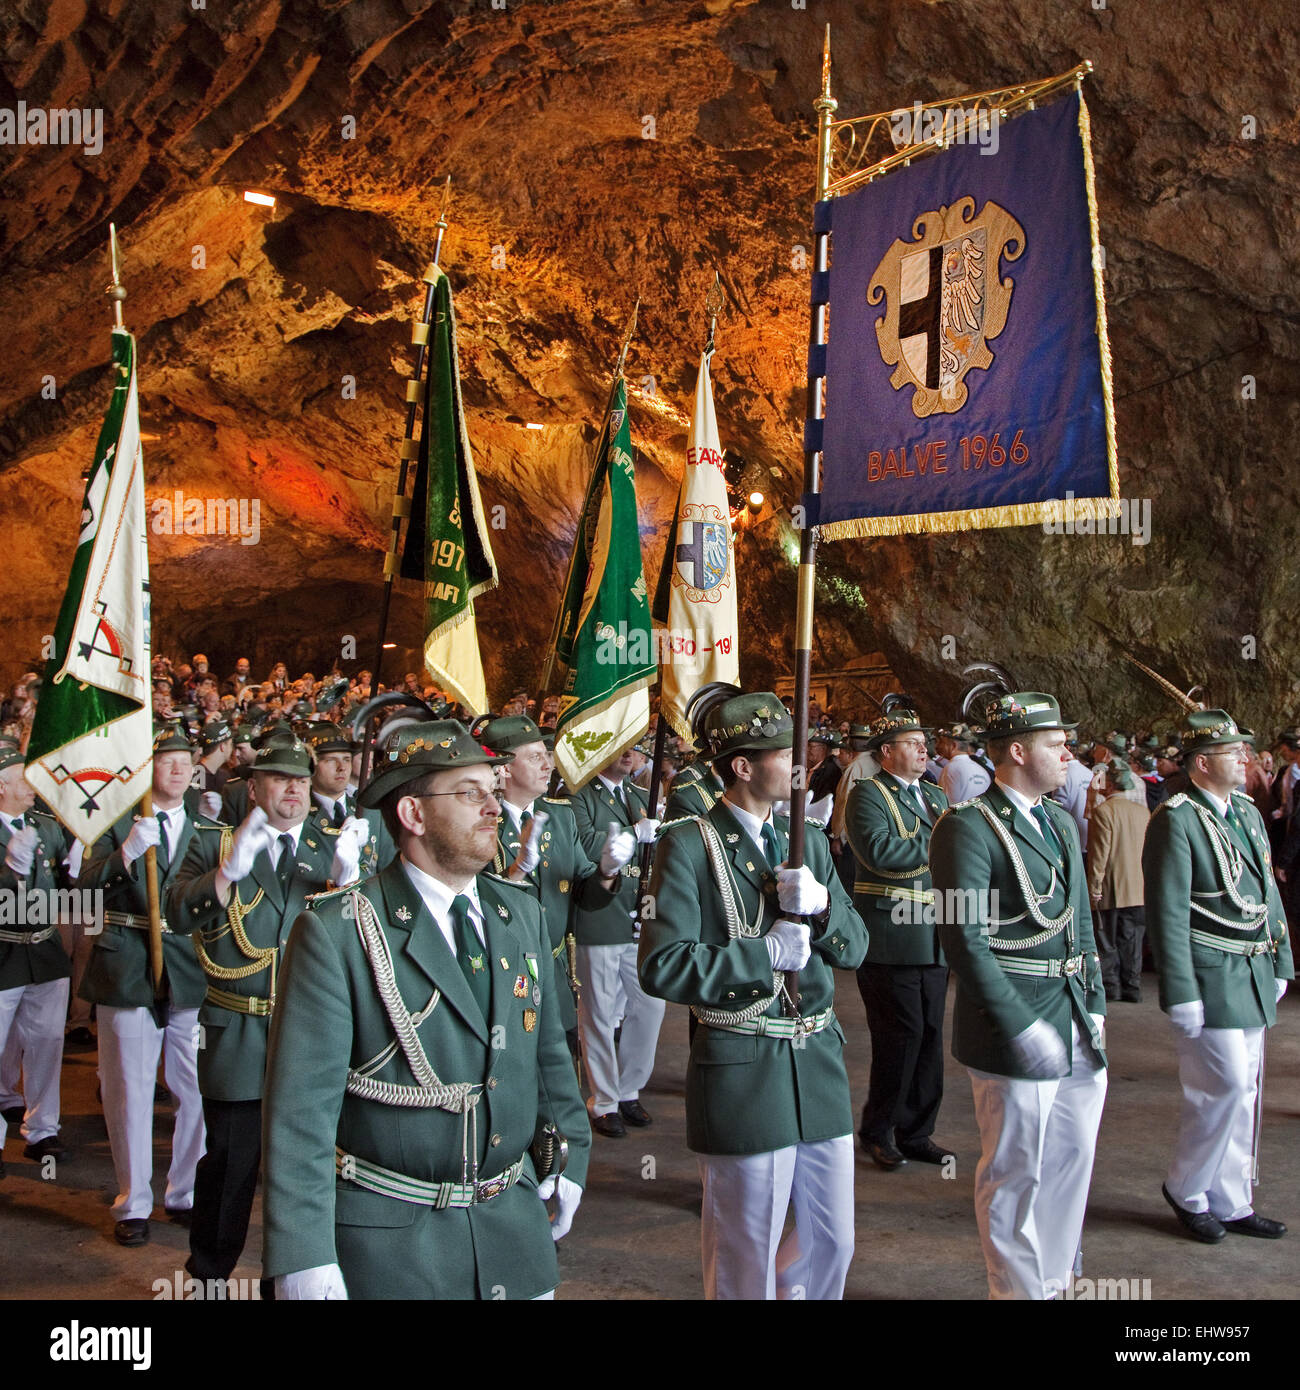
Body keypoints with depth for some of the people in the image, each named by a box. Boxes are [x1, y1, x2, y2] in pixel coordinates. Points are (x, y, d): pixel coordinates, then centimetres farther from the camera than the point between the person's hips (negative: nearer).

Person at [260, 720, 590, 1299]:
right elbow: (302, 1104, -18)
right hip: (389, 1240, -5)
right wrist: (303, 1259, -20)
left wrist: (570, 1157, 16)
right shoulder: (336, 933, -15)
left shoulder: (522, 914, 4)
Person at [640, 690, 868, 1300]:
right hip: (740, 1073, -6)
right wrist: (765, 955, -17)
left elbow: (853, 949, 9)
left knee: (832, 1244, 16)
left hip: (819, 1065, 6)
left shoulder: (808, 842, 10)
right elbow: (661, 967, -18)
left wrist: (821, 906, -12)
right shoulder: (689, 845, -10)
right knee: (746, 1259, 7)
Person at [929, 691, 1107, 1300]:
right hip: (1017, 1027, -8)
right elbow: (965, 940, -18)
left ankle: (1055, 1281, 33)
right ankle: (1020, 1289, 20)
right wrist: (1020, 1025, -19)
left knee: (1071, 1161, 17)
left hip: (1078, 1026, 8)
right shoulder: (967, 827, -13)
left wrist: (1095, 1003, 10)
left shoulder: (1061, 822, 14)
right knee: (1015, 1172, 4)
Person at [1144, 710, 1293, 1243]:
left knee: (1240, 1093, 13)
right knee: (1227, 1087, -7)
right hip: (1210, 979, -8)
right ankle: (1186, 1189, 13)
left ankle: (1231, 1204, 25)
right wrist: (1181, 994, -18)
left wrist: (1280, 962, 16)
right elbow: (1167, 913, -17)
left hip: (1252, 977, 8)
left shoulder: (1248, 812, 12)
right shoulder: (1175, 821, -15)